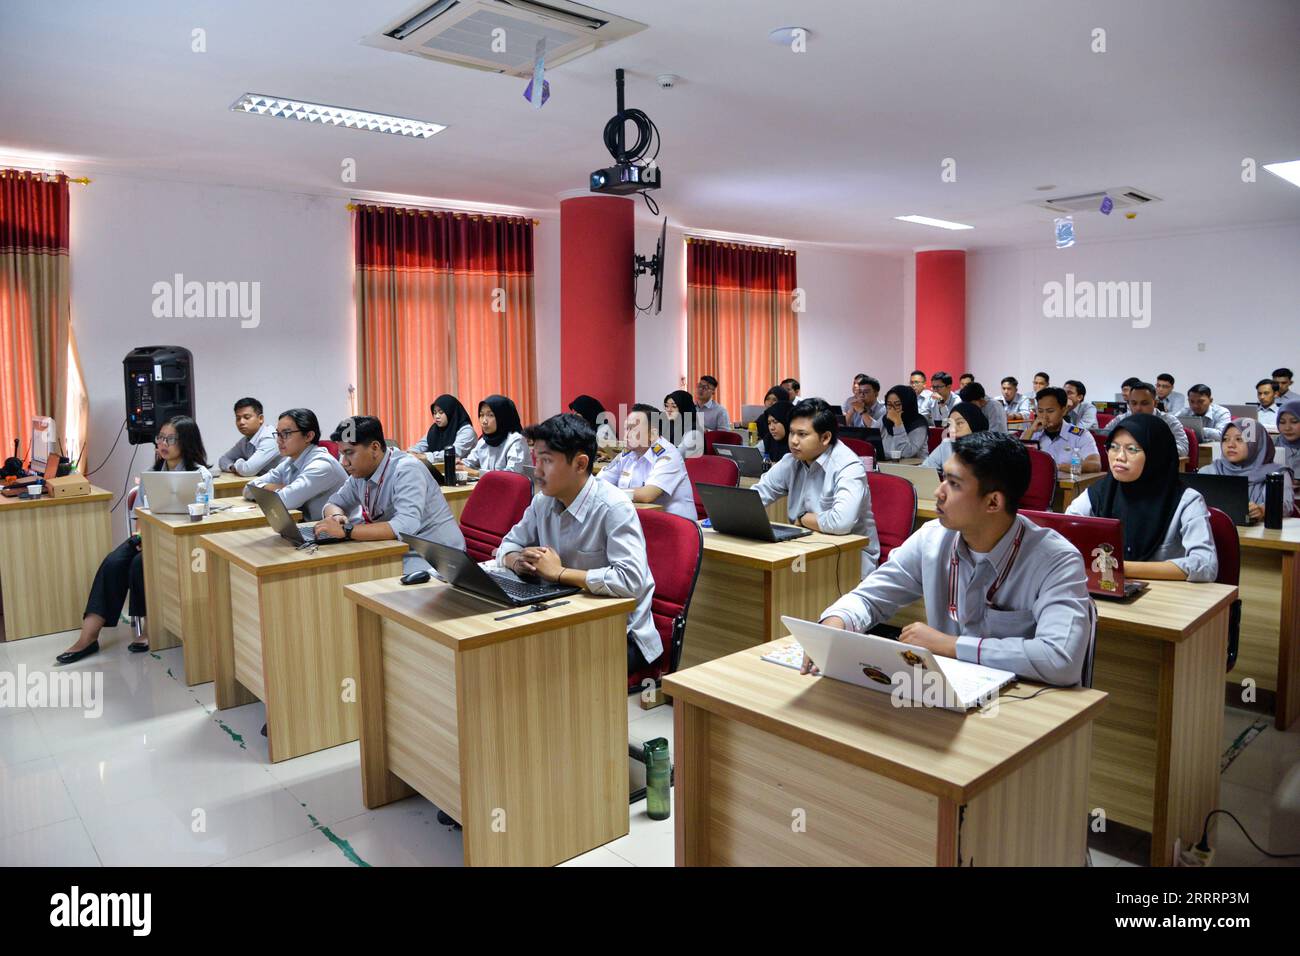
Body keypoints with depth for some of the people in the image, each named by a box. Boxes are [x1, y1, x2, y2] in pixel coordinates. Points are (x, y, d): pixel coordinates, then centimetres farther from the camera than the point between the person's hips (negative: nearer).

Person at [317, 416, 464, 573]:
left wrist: (345, 530, -31)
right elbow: (334, 504, 17)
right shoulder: (360, 471, 4)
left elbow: (406, 527, -33)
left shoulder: (406, 470, -20)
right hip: (400, 553, 8)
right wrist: (337, 516, -8)